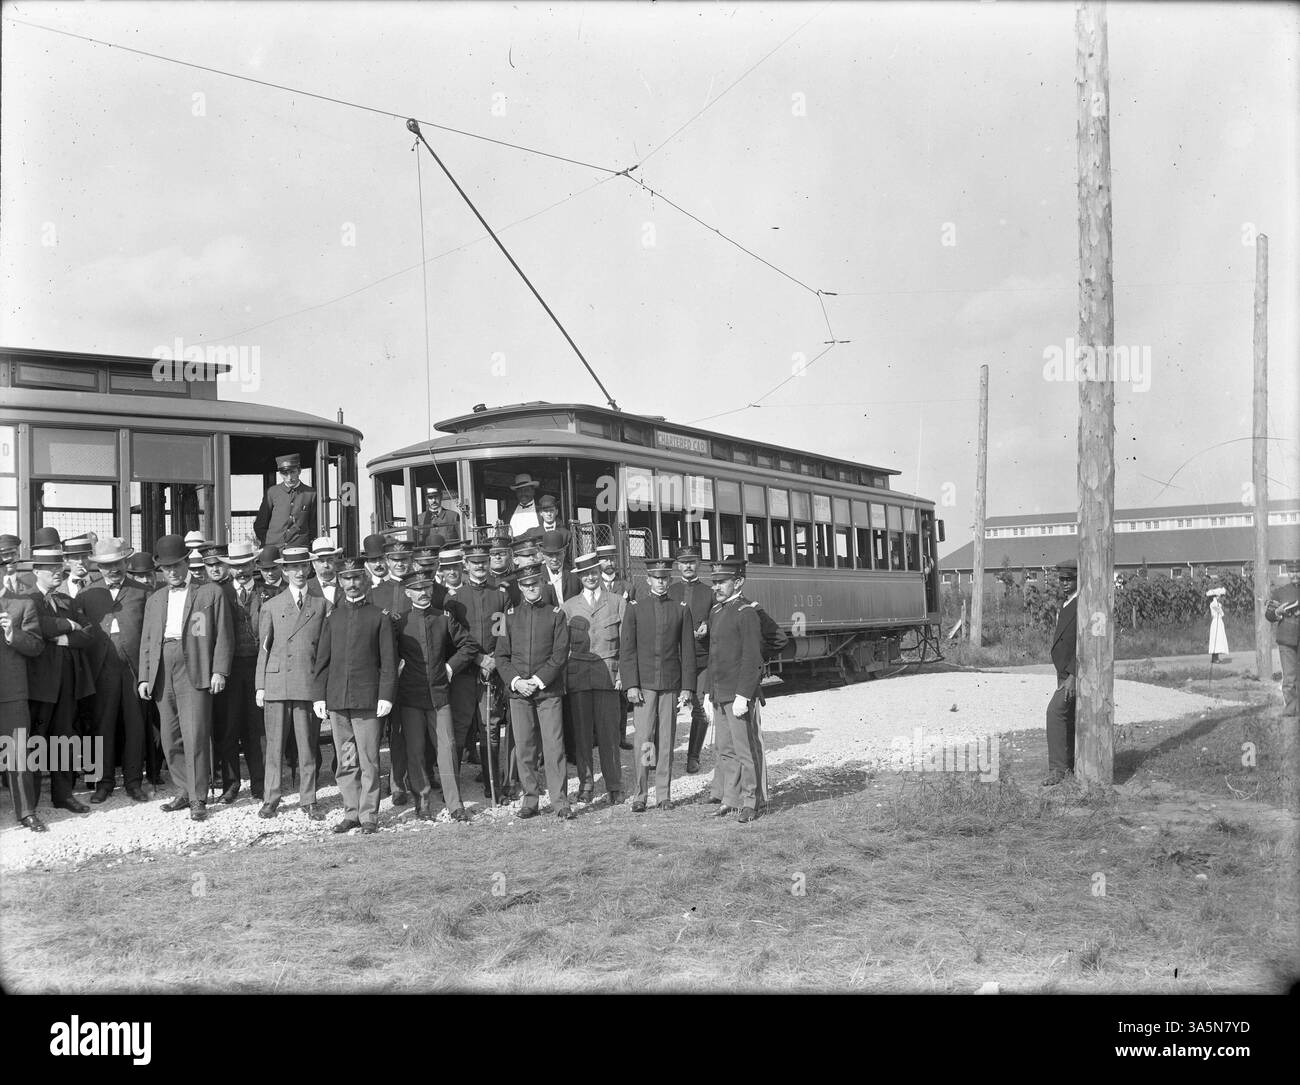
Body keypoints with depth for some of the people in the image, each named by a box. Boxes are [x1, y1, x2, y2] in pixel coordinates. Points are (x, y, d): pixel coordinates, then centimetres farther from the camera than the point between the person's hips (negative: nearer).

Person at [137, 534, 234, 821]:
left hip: (194, 669, -5)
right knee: (170, 738, 6)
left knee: (195, 735, -10)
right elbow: (147, 641, 19)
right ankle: (184, 791, 18)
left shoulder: (211, 593, 7)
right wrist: (144, 676, 9)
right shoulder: (155, 600, 21)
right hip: (162, 671, 5)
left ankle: (198, 799, -5)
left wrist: (219, 671, -7)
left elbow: (223, 636, 2)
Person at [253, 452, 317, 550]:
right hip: (272, 547, 1)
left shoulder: (311, 494, 6)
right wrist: (264, 545, 7)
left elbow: (314, 527, 13)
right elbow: (260, 524, 15)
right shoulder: (272, 492, 8)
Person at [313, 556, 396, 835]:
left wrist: (386, 695, -7)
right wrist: (319, 695, 6)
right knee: (345, 762, 7)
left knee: (369, 761, -2)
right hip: (337, 698, 3)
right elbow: (322, 660, 14)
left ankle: (369, 815, 5)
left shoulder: (378, 617, 3)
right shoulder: (333, 618, 13)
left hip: (367, 698, -3)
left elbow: (388, 661, 1)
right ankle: (351, 813, 15)